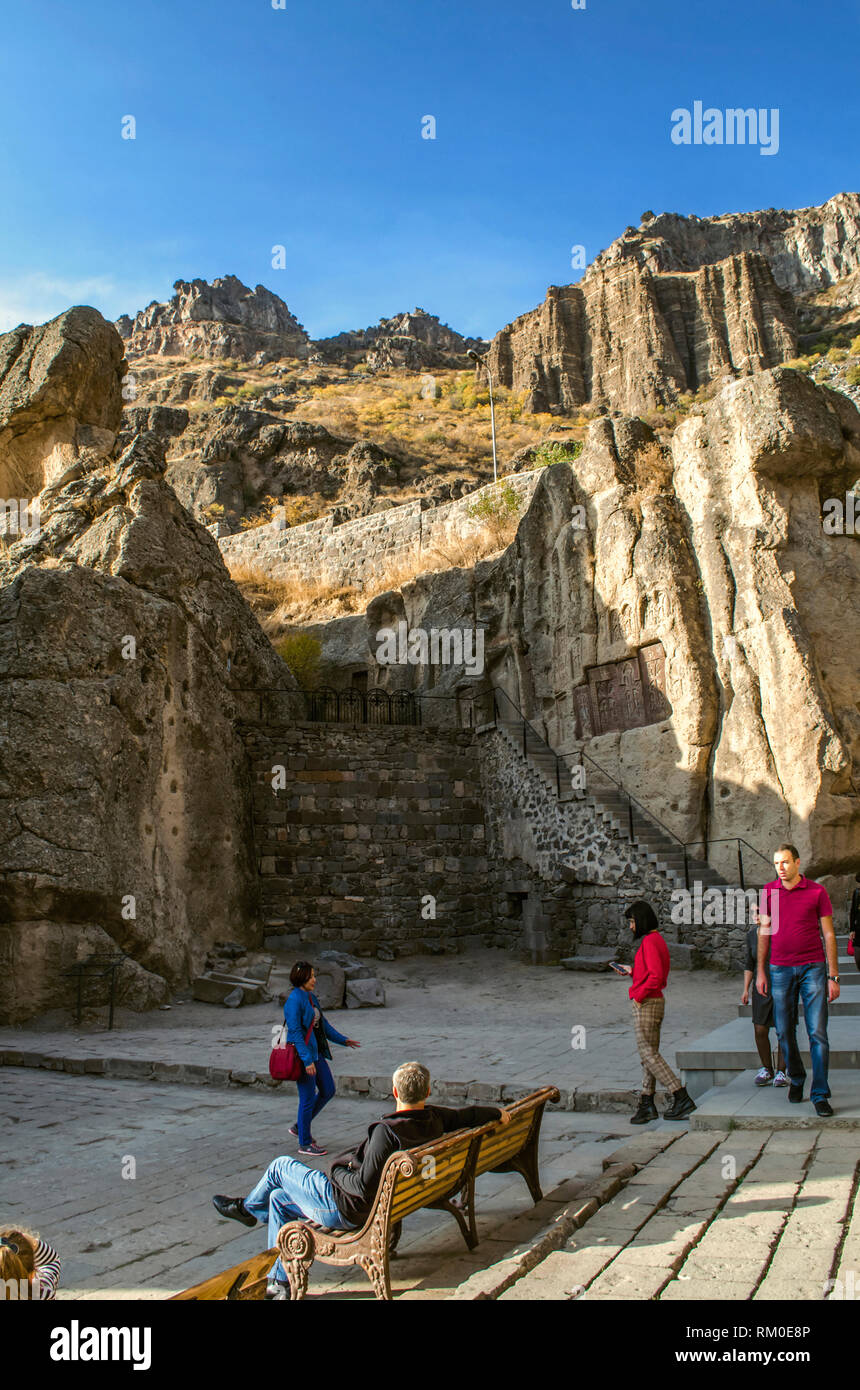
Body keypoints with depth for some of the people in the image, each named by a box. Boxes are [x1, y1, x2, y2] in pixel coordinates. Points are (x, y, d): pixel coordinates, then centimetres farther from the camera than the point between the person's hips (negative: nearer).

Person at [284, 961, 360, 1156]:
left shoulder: (311, 997, 10)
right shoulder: (294, 1000, -18)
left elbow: (323, 1024, 20)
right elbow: (295, 1032, -22)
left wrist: (343, 1040, 21)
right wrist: (307, 1060, -24)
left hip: (316, 1052, 9)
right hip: (302, 1054, -9)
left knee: (328, 1090, 14)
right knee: (308, 1098, 0)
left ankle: (299, 1127, 28)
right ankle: (304, 1144, 15)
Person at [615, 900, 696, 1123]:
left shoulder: (649, 942, -17)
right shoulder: (656, 939, 14)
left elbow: (656, 976, -26)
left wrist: (638, 996, -17)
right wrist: (632, 971, 17)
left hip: (646, 1004, -10)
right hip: (656, 1002, 10)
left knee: (648, 1054, -5)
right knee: (650, 1053, 12)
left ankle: (681, 1097, -6)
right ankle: (647, 1104, 16)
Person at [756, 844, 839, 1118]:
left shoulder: (817, 892, 0)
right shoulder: (768, 891, 6)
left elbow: (829, 935, 3)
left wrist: (833, 976, -1)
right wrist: (760, 971, 9)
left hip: (813, 968, -2)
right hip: (780, 969, 2)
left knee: (818, 1032, -6)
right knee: (785, 1032, 6)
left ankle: (820, 1094, 1)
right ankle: (796, 1079, 28)